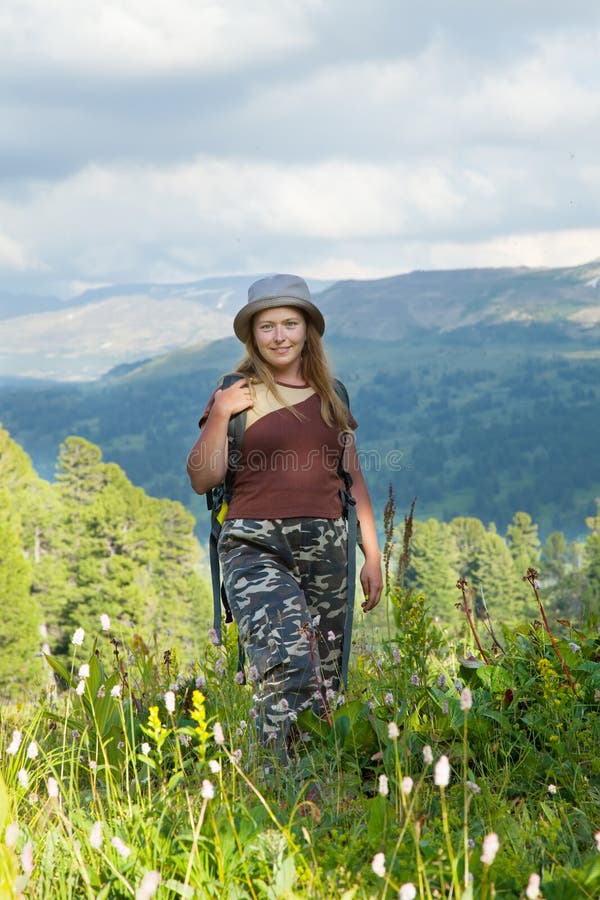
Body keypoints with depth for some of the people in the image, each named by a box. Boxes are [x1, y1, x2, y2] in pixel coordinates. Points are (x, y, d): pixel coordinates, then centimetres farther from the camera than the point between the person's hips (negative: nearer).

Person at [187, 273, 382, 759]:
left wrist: (373, 555, 14)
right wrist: (219, 417, -10)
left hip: (326, 545, 4)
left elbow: (354, 480, 19)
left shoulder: (331, 396, 15)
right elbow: (203, 479, 0)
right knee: (287, 664, -24)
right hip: (256, 546, -4)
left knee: (326, 678, 2)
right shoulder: (237, 397, 5)